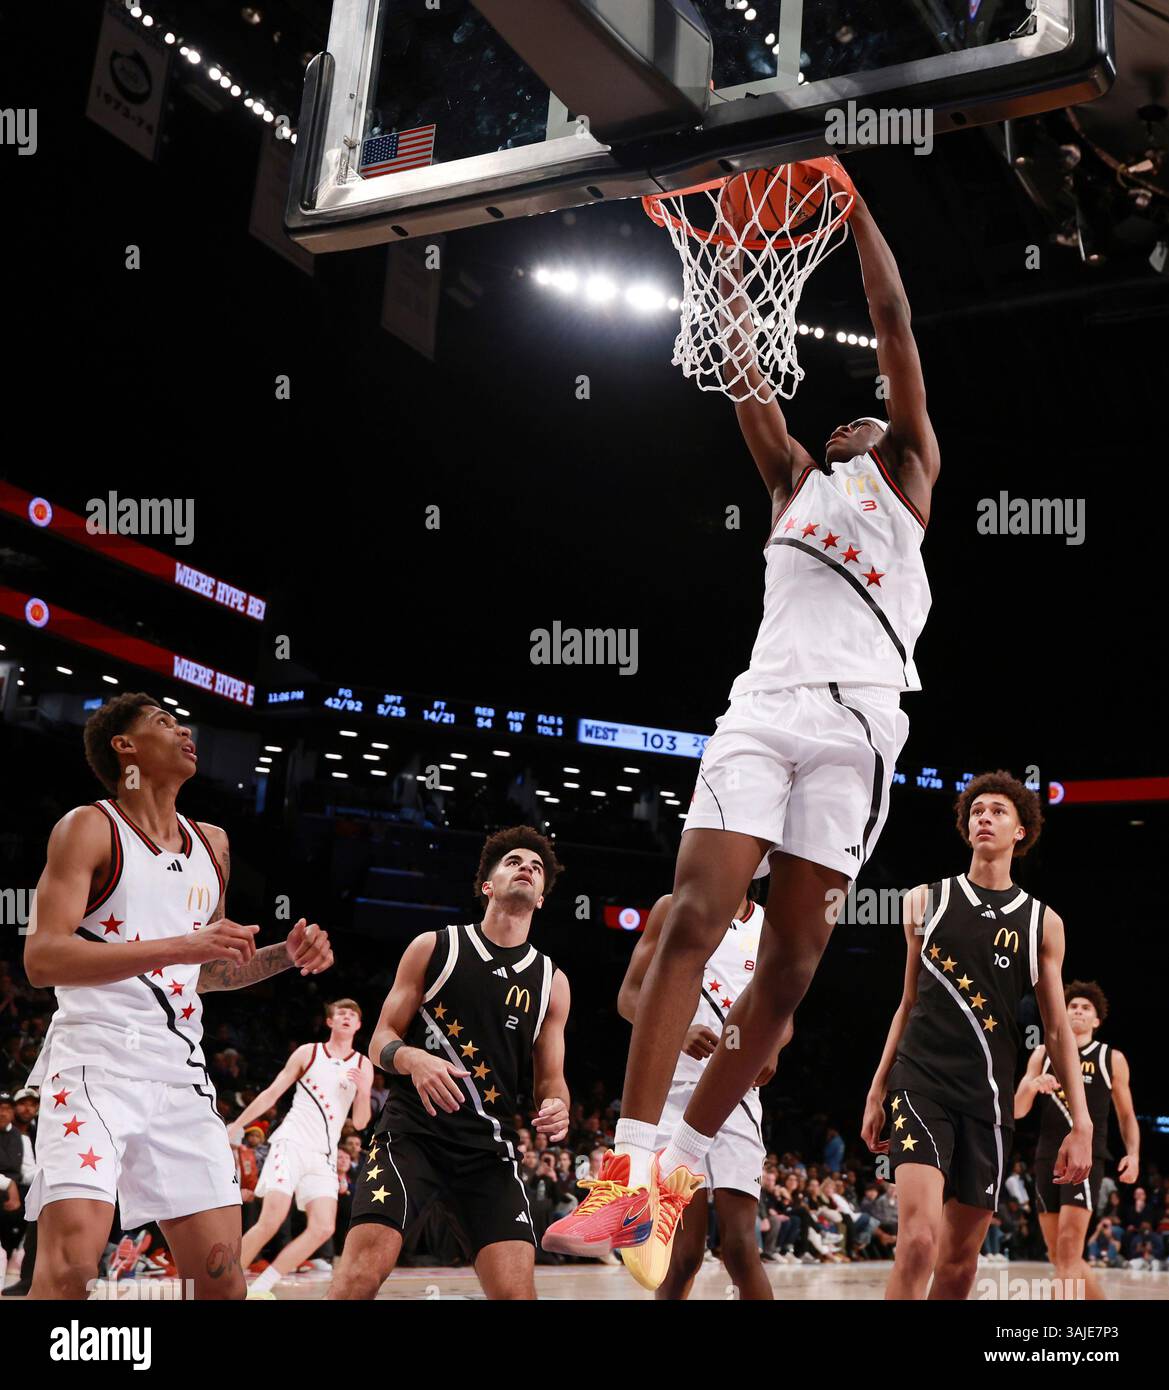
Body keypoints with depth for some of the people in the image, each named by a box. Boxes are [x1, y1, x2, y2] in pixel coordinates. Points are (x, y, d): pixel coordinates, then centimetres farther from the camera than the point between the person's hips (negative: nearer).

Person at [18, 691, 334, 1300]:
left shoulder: (211, 844, 16)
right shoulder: (88, 828, -4)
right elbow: (41, 959, -17)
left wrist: (286, 955, 9)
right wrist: (178, 946, -26)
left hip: (179, 1068, 6)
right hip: (94, 1061, -6)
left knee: (222, 1276, 2)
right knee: (69, 1266, -20)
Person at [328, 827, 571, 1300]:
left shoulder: (552, 981, 12)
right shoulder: (433, 947, 6)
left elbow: (550, 1079, 17)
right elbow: (381, 1040, 6)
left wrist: (556, 1108, -7)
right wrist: (412, 1059, -17)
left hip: (491, 1145, 2)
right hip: (413, 1127, -2)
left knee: (516, 1288, -12)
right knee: (363, 1267, -19)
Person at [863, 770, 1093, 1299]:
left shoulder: (1042, 922, 9)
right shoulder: (925, 900, 9)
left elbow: (1057, 1030, 9)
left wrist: (1081, 1123, 2)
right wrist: (876, 1092, 13)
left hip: (988, 1096, 2)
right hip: (921, 1082, -2)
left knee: (960, 1258, 7)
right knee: (919, 1238, -19)